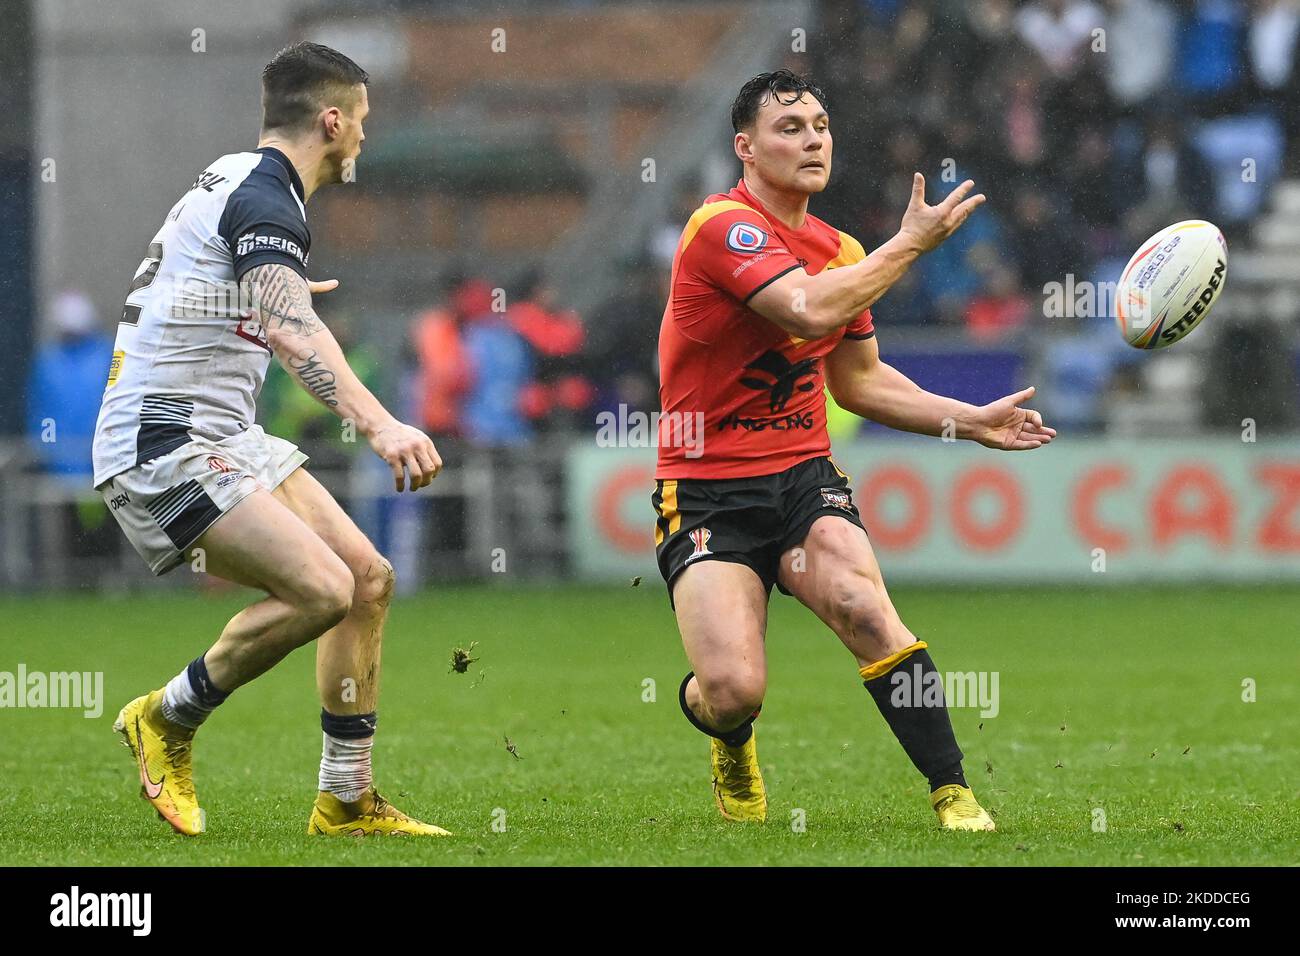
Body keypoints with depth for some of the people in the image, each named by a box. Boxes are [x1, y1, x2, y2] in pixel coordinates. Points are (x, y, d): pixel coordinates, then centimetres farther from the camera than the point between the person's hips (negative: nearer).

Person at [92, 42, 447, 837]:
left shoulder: (238, 181, 16)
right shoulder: (265, 198, -16)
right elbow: (291, 330, -34)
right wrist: (380, 425, -47)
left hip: (224, 439, 11)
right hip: (164, 445, -11)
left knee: (369, 579, 5)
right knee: (321, 588, -23)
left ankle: (347, 801, 11)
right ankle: (167, 721, -2)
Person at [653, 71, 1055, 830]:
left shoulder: (842, 253, 11)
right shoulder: (723, 227, -14)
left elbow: (859, 379, 23)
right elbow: (811, 310, -29)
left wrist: (972, 421, 12)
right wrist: (913, 241, -18)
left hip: (804, 477, 5)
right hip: (707, 489, -5)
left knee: (860, 602, -27)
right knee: (734, 689, -19)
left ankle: (954, 793, -20)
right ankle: (732, 742, 21)